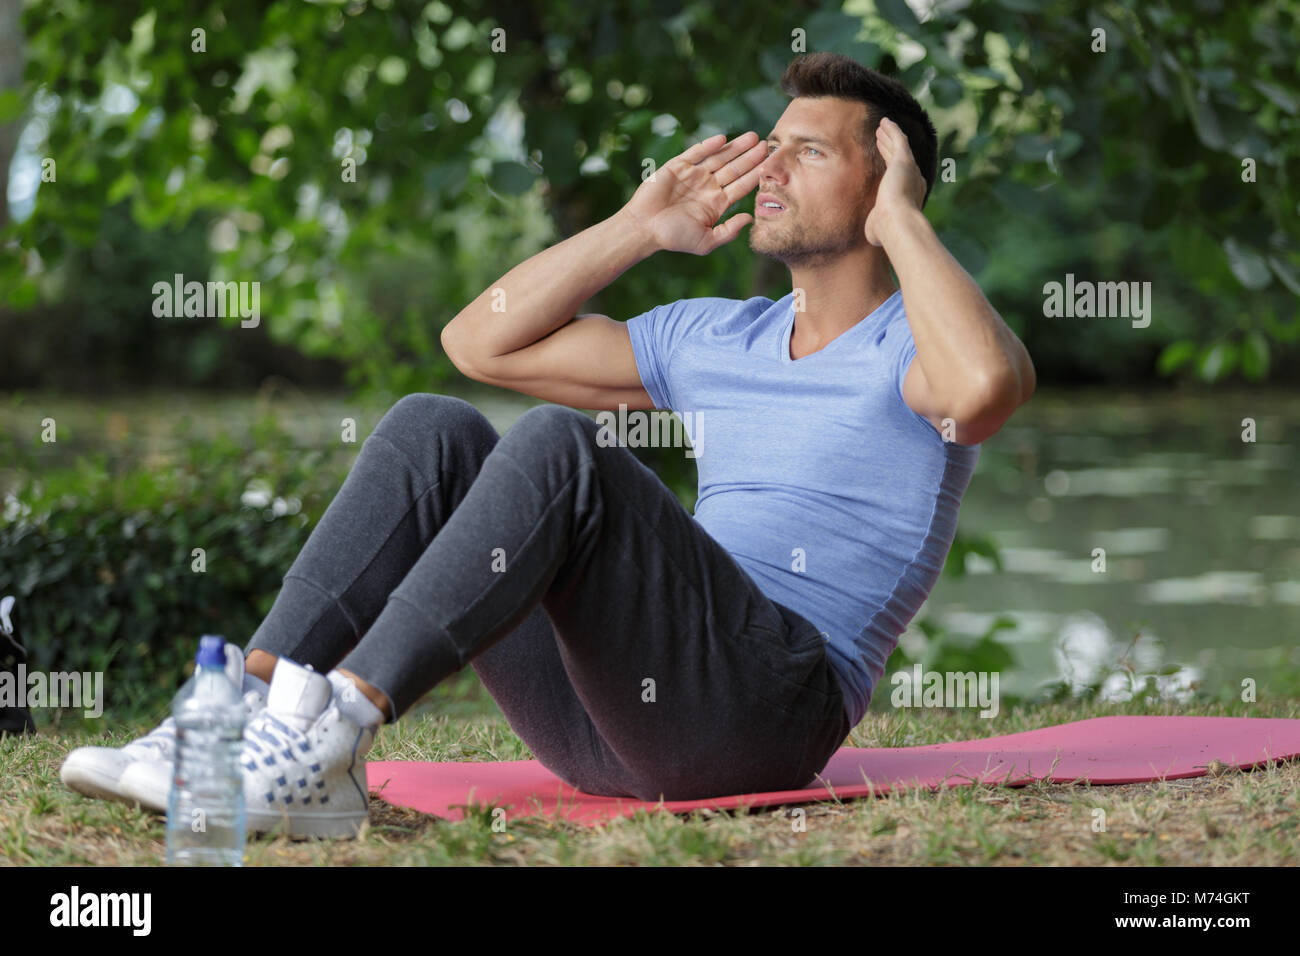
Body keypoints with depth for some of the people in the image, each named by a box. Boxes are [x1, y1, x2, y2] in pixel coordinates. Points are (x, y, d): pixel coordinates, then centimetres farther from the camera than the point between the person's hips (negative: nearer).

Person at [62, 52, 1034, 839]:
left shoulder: (911, 347, 4)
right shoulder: (716, 338, 26)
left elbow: (990, 387, -24)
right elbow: (482, 342, 27)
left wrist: (903, 221, -9)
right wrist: (638, 228, 22)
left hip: (773, 700, -7)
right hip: (609, 723, 7)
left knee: (558, 446, -28)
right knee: (433, 429, -7)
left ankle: (331, 736, -39)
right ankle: (248, 713, -24)